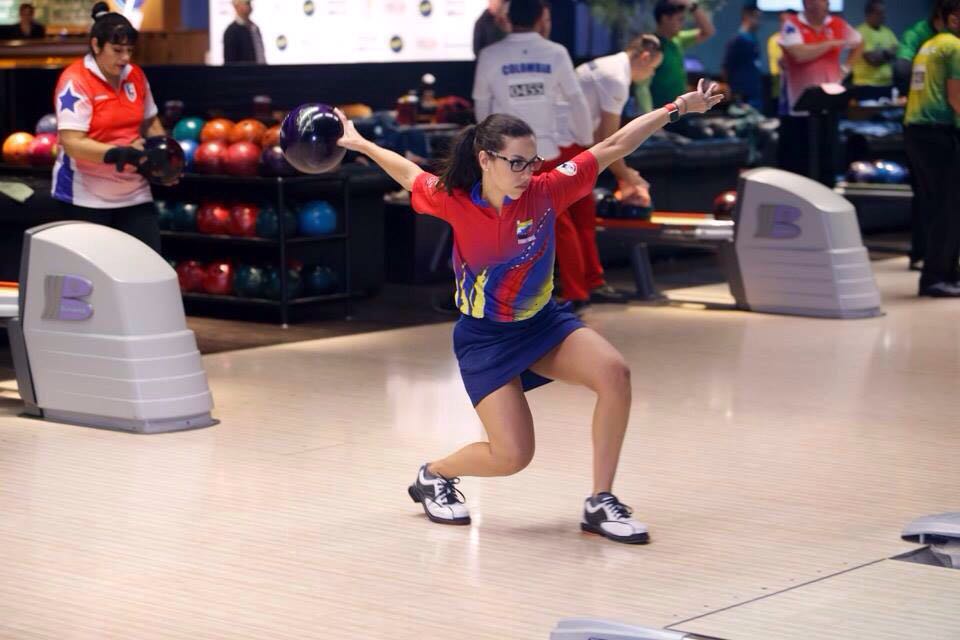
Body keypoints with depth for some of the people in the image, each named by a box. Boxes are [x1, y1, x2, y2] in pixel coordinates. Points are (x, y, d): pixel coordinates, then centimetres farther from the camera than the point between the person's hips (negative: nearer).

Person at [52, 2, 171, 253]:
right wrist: (117, 154, -33)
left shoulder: (135, 75, 5)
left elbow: (150, 122, 19)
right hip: (87, 197, -5)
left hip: (134, 192, 5)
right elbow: (72, 143, -21)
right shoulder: (75, 81, -14)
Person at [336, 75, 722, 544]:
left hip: (544, 322, 3)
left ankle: (600, 504, -13)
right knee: (512, 456, -13)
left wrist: (677, 108, -12)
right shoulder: (454, 202, -17)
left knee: (614, 373, -26)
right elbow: (409, 173, 4)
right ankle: (434, 475, 21)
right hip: (484, 338, -3)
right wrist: (359, 143, 13)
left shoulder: (546, 191, -16)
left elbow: (614, 146, -12)